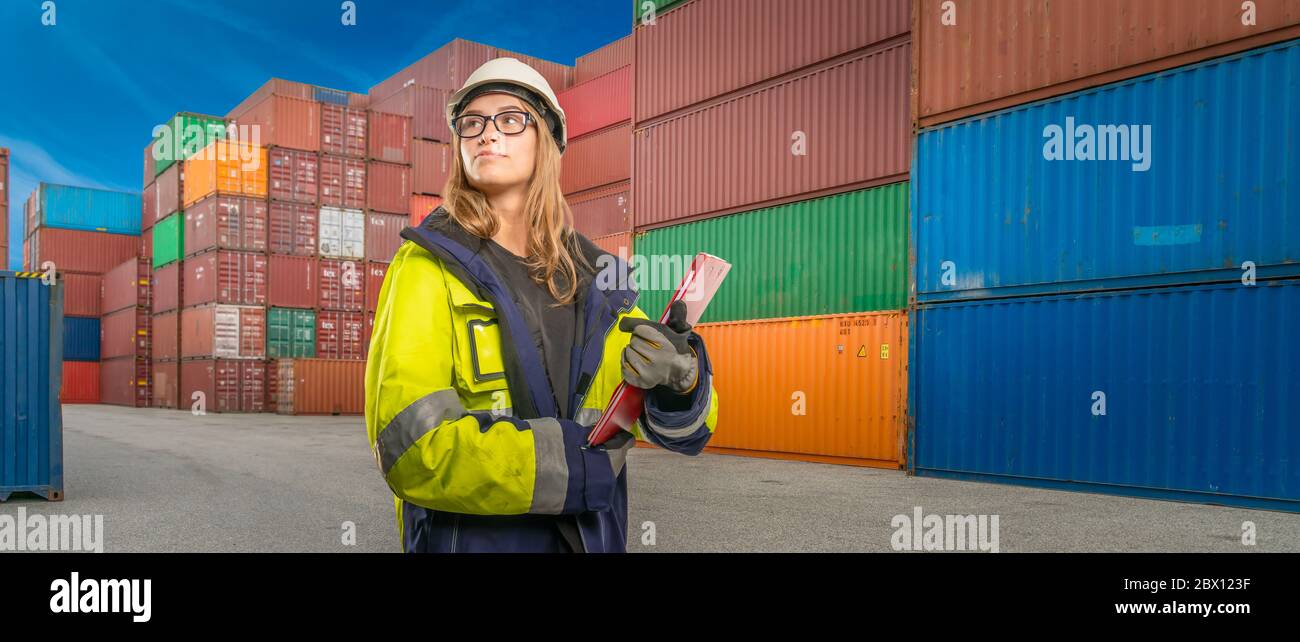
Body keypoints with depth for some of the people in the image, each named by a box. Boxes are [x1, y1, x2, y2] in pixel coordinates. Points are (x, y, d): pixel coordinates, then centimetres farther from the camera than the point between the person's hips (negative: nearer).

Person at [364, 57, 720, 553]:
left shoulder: (591, 274, 1)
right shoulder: (430, 266, -10)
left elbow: (687, 432, 0)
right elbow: (412, 448, -20)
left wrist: (680, 378, -22)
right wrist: (581, 465, -17)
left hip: (591, 537, 4)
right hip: (467, 536, -4)